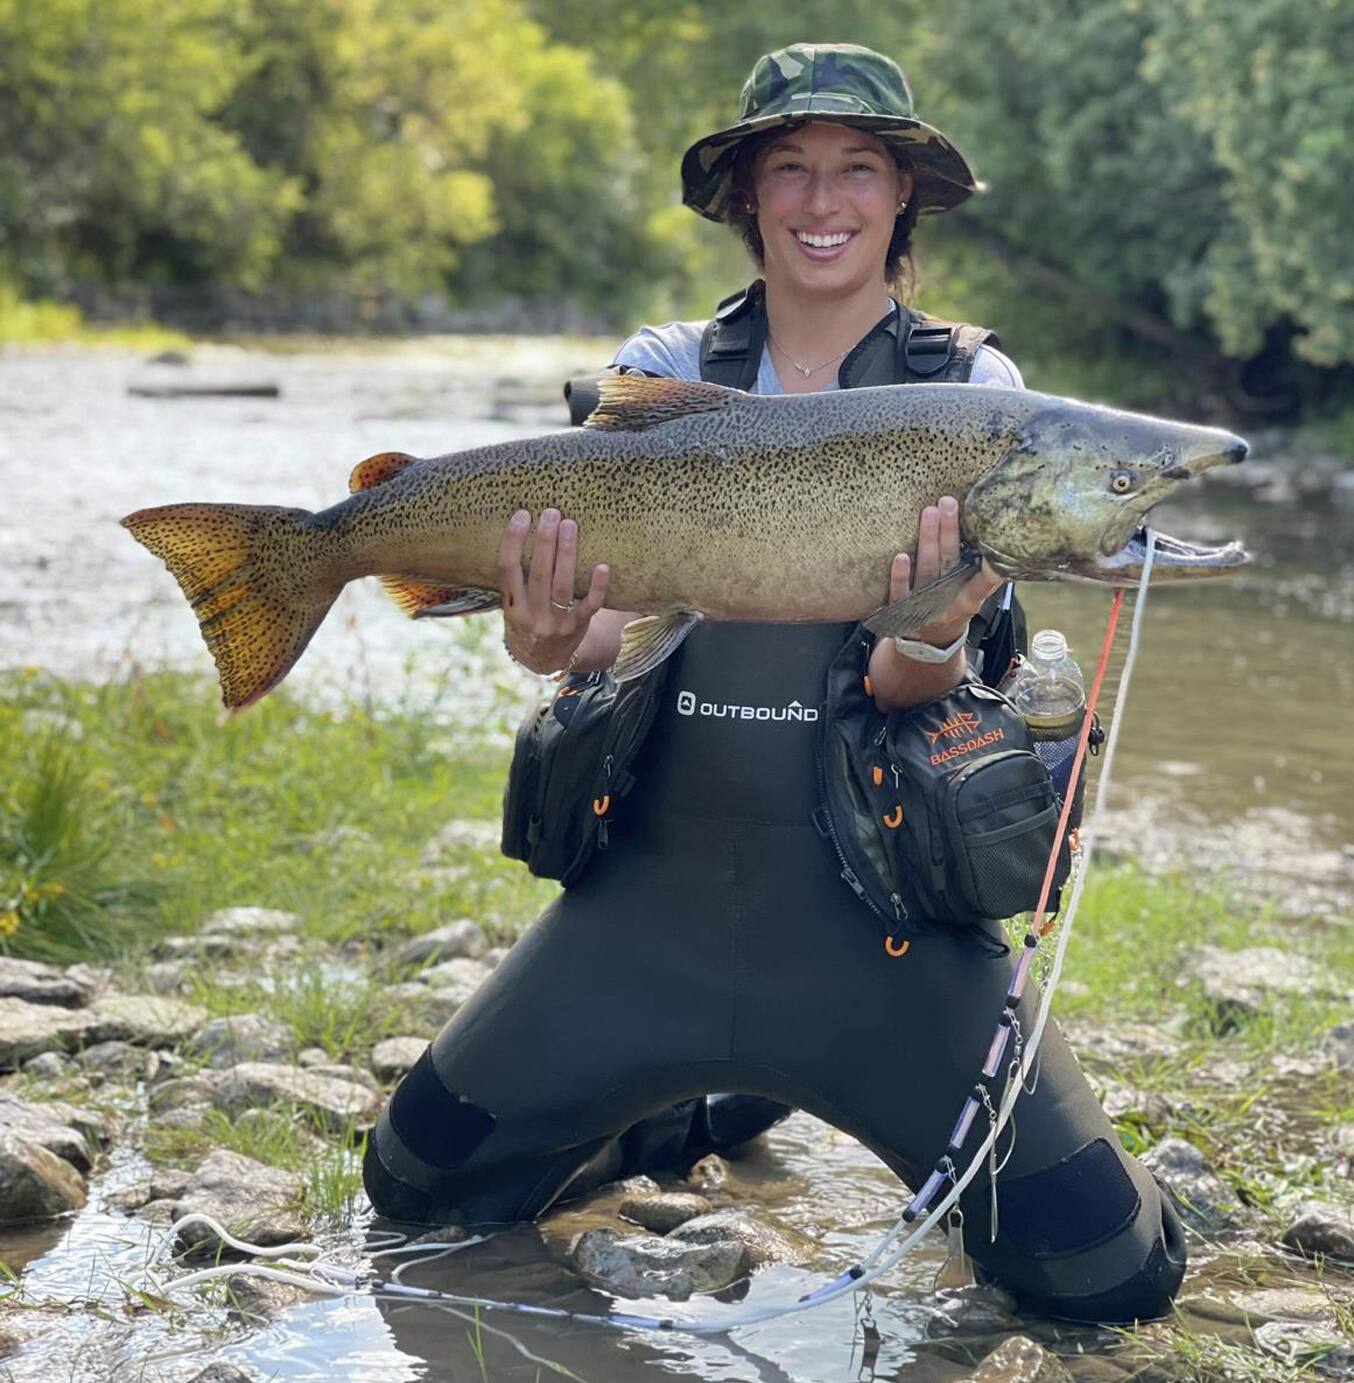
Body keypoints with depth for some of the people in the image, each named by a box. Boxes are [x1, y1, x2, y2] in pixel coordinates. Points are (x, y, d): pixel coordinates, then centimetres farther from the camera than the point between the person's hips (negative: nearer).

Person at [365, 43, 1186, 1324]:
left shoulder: (966, 386, -1)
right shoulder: (664, 370, 4)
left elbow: (905, 683, -10)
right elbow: (610, 612, -8)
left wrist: (931, 644, -35)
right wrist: (554, 637, -32)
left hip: (877, 900, -2)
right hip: (657, 883, 2)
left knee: (1105, 1272, -8)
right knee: (420, 1185, 7)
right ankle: (708, 1106, 31)